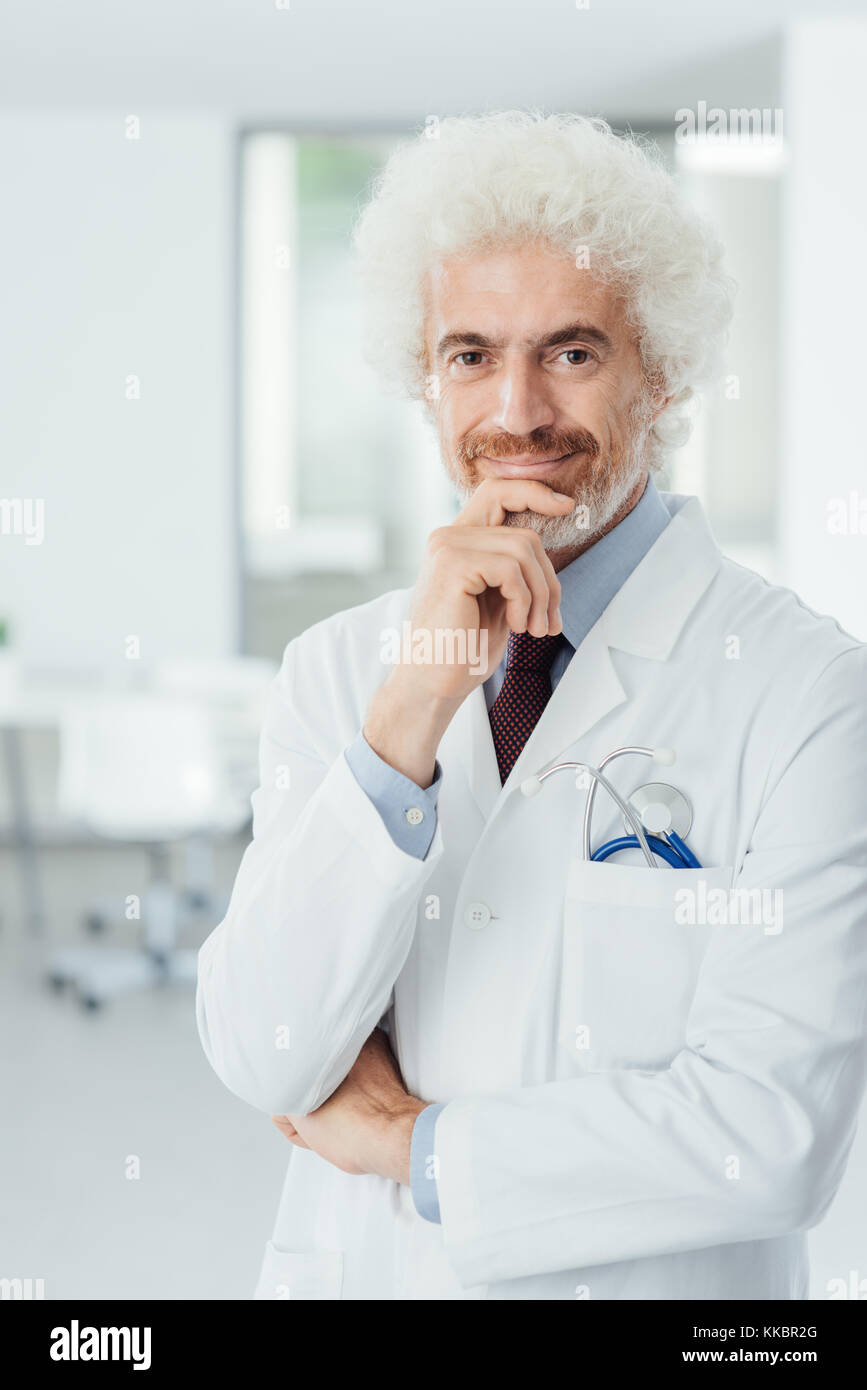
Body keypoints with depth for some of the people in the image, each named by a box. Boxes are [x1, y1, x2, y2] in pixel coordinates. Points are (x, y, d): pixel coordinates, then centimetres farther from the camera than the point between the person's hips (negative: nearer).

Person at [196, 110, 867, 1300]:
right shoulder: (335, 671, -3)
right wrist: (414, 705, -23)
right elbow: (261, 1063, -13)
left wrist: (407, 1144, -12)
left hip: (654, 1284, -3)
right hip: (350, 1278, 3)